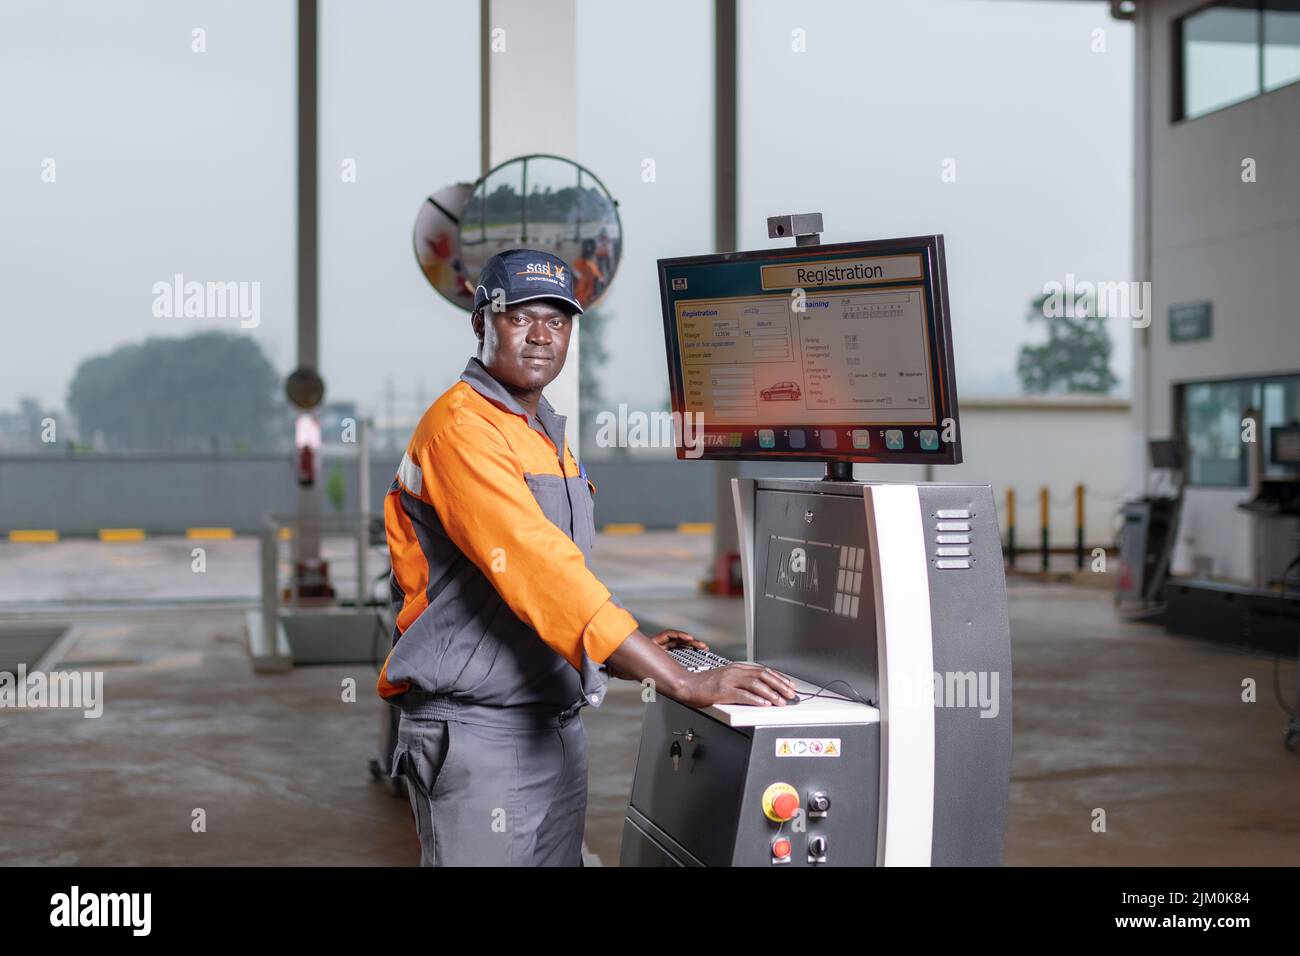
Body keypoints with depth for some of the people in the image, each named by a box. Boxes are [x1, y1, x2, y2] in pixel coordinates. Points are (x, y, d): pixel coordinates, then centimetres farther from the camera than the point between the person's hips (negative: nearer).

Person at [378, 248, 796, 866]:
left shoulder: (547, 436, 16)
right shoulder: (462, 427, -15)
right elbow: (538, 569, -26)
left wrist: (632, 654, 9)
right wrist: (687, 684, -30)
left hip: (557, 725, 9)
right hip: (477, 734, -9)